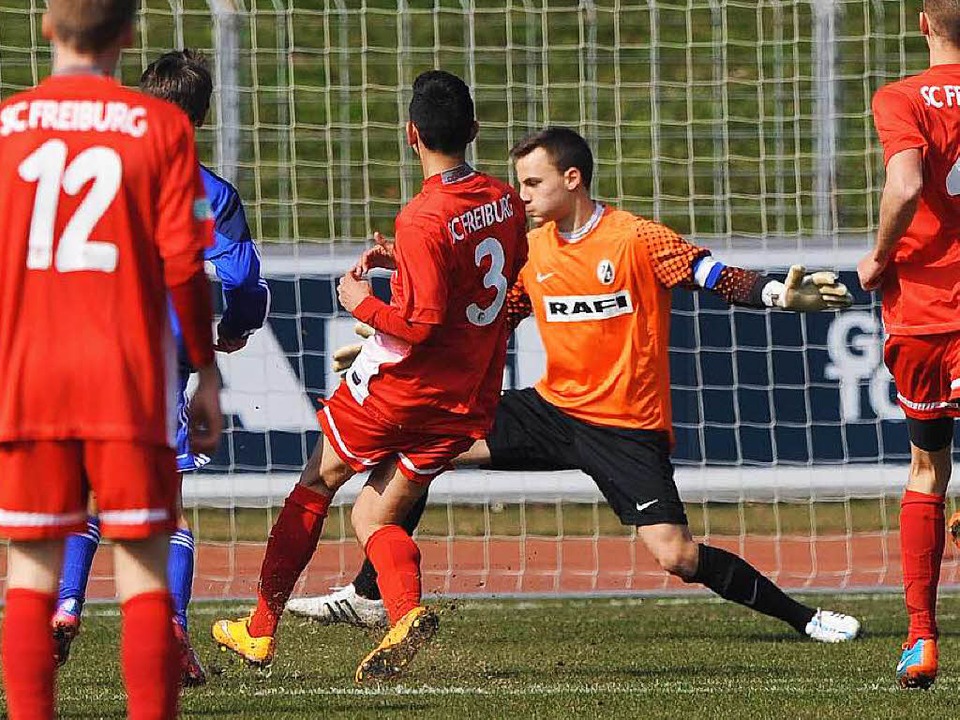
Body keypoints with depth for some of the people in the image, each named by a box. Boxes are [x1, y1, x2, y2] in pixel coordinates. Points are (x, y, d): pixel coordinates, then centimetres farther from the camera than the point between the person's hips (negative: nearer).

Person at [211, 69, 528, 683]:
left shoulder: (422, 222, -21)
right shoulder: (505, 201, 2)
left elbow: (419, 324, -23)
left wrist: (362, 303, -6)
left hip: (400, 383, -6)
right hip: (469, 400, 6)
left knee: (315, 486, 14)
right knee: (375, 516, 13)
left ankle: (262, 628, 18)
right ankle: (407, 614, -16)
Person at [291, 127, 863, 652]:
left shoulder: (636, 238, -11)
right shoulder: (532, 249, 7)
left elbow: (718, 278, -18)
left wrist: (782, 295, -36)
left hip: (627, 428, -6)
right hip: (553, 410, 6)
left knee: (678, 556, -19)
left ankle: (804, 617, -1)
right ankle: (367, 596, 5)